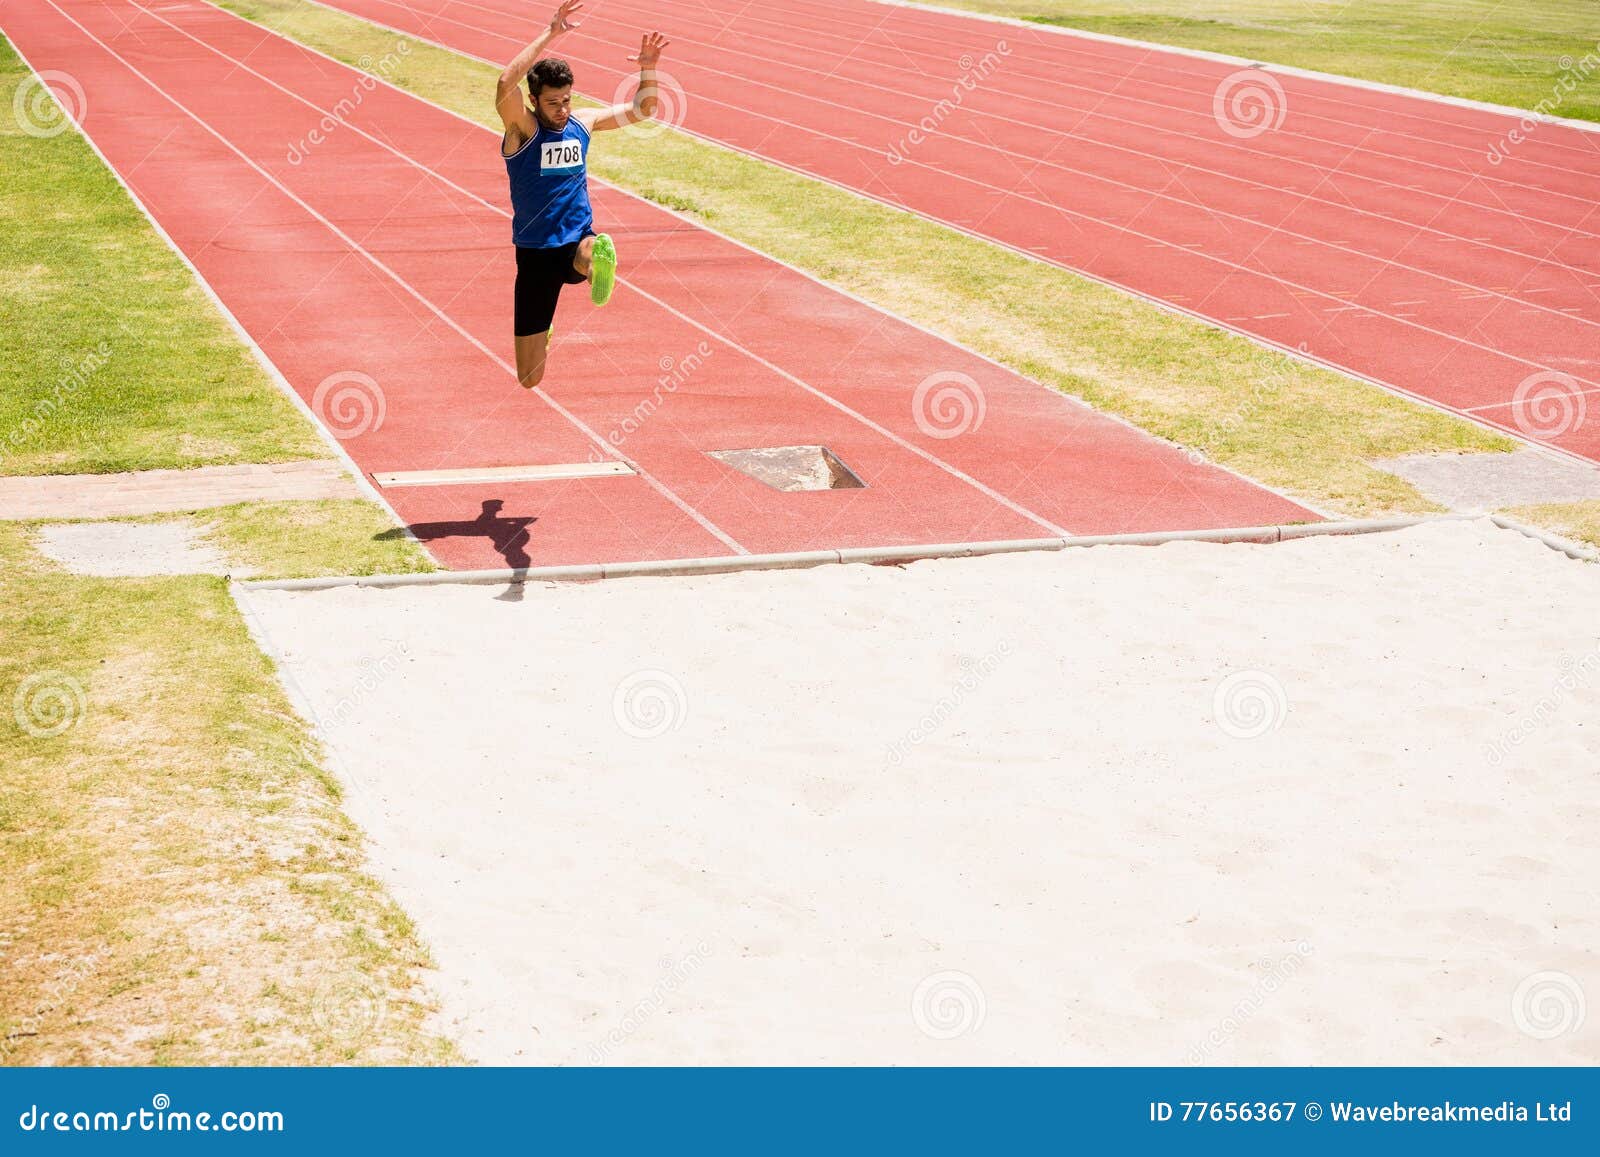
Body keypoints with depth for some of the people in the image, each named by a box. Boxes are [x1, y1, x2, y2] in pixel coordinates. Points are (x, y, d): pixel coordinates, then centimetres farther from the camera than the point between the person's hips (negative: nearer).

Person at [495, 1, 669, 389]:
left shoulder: (583, 122, 4)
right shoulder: (522, 128, -12)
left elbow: (641, 109, 17)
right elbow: (505, 84, -35)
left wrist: (648, 68, -3)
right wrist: (550, 34, -36)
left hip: (578, 239, 2)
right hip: (536, 253, -2)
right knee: (529, 379, 8)